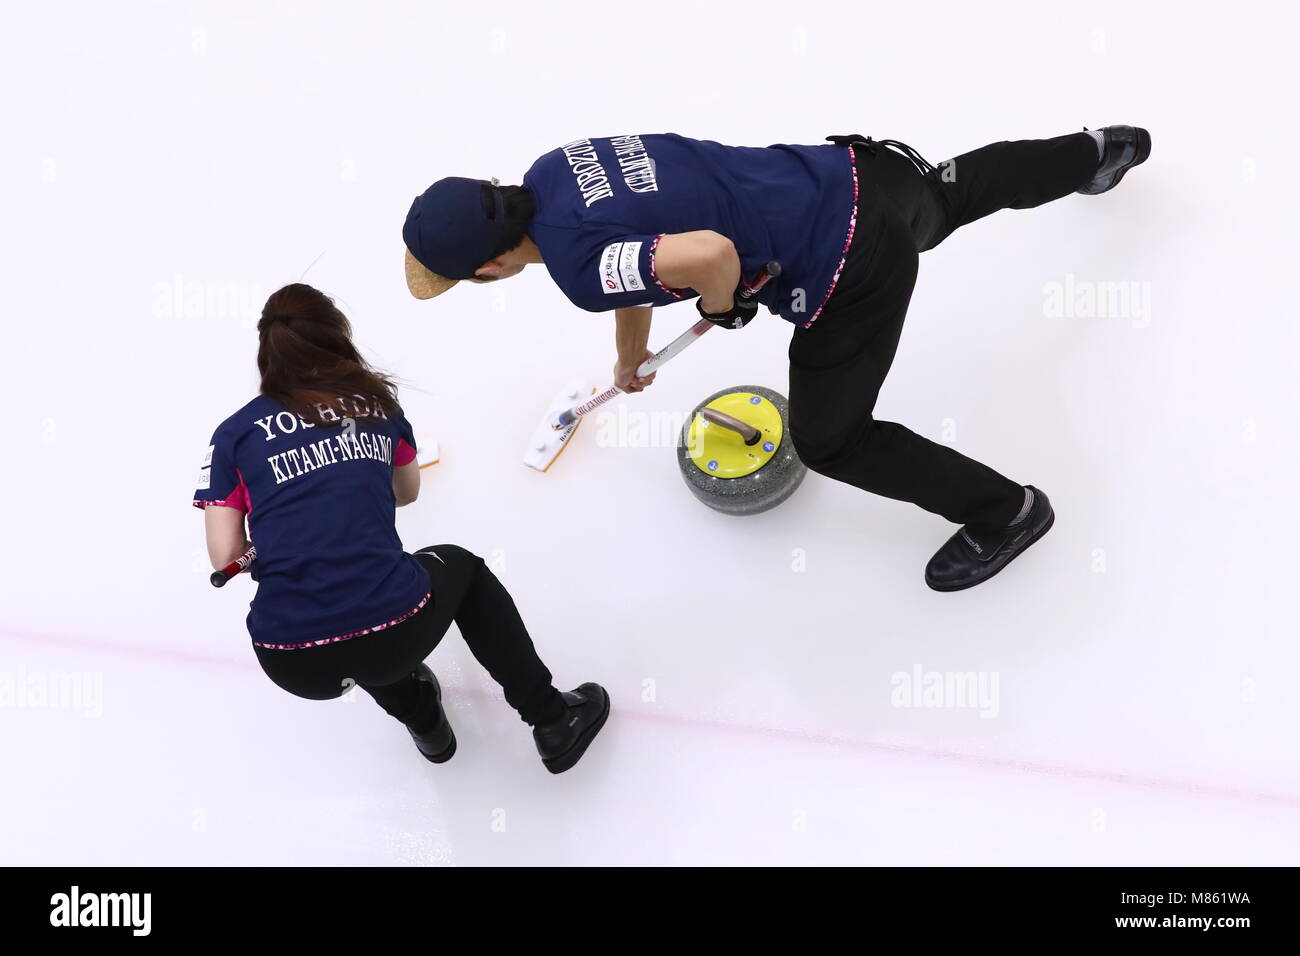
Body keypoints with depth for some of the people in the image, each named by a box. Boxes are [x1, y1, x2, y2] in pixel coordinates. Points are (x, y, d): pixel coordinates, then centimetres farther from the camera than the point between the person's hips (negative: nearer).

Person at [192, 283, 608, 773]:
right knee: (463, 568, 33)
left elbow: (225, 557, 3)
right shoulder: (377, 403, 12)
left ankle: (418, 715, 40)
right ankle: (551, 719, 34)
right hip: (397, 635, 0)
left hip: (295, 667, 1)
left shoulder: (233, 433, 7)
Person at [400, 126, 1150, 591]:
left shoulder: (577, 266, -26)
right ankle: (1097, 154, 63)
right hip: (858, 174, 8)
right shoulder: (549, 173, 1)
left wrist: (721, 307, -15)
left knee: (830, 441, 12)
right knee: (961, 189, 37)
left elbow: (710, 251, -40)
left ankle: (1005, 511, 26)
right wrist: (631, 353, 36)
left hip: (854, 267, -8)